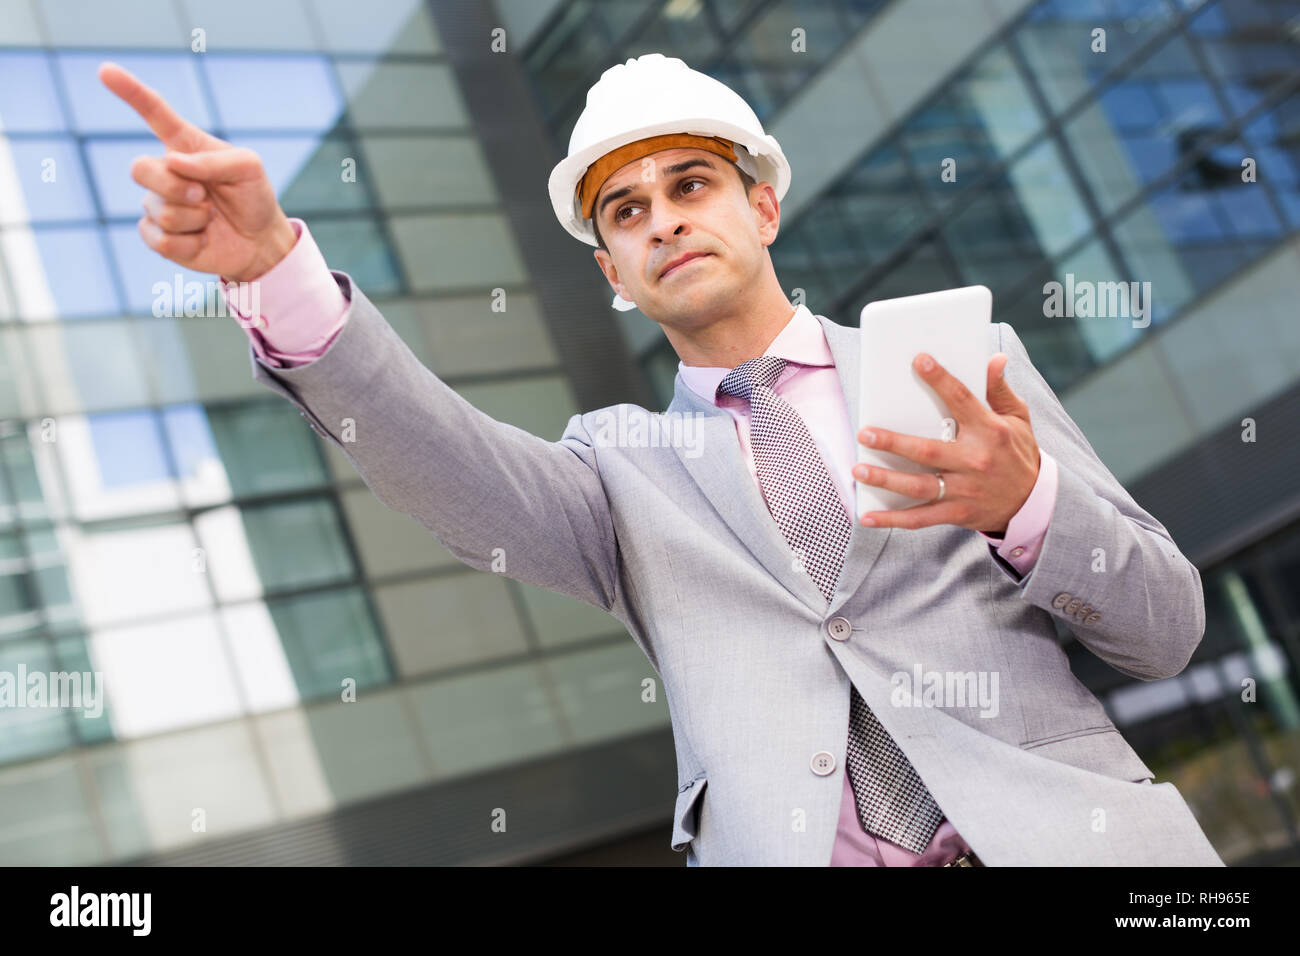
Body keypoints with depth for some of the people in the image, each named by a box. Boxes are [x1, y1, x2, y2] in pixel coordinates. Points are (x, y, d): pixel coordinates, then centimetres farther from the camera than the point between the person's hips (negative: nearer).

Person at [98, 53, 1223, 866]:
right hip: (784, 845, 1)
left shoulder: (969, 362, 15)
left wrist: (1025, 503, -9)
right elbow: (473, 476, -4)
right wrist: (272, 265, -18)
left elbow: (1167, 631, 11)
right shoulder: (623, 463, 17)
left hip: (1062, 830, -1)